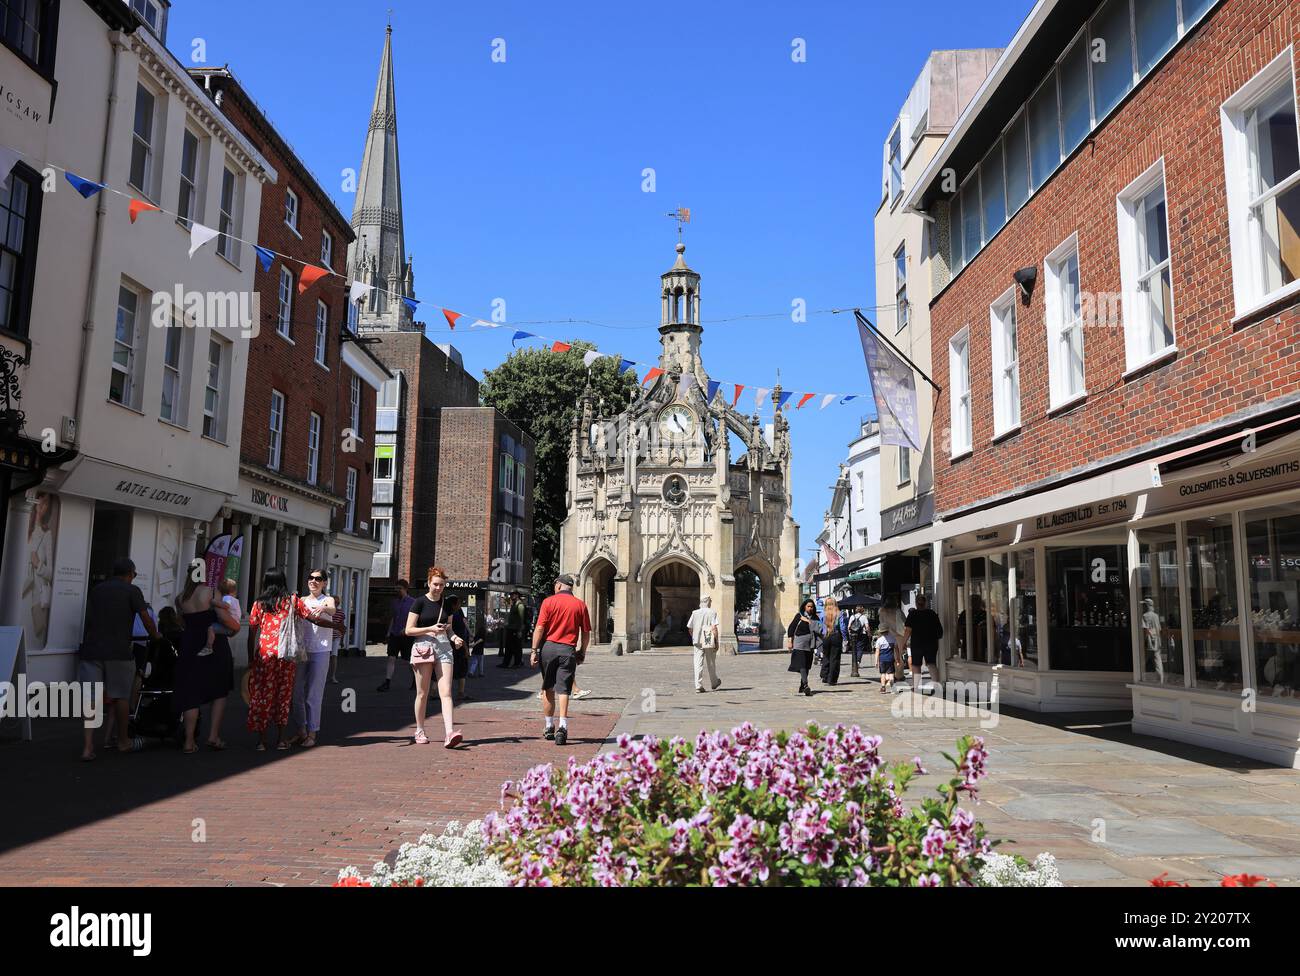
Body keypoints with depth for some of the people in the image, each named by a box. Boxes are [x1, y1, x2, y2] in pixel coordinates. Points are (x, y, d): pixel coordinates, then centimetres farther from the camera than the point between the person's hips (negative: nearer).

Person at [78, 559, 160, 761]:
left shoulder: (96, 590, 14)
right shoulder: (132, 591, 0)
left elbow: (89, 620, 22)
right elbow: (146, 619, -3)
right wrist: (156, 636, 15)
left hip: (90, 650, 4)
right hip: (118, 651, -4)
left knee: (91, 698, 2)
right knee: (121, 696, 10)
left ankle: (88, 746, -8)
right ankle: (123, 741, 23)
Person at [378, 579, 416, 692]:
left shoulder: (413, 602, -6)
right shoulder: (394, 601, 9)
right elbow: (392, 617, 17)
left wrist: (407, 628, -20)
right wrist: (389, 631, 13)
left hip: (407, 635, -4)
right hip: (394, 634, 4)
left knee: (409, 660, 7)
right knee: (391, 658, -7)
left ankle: (415, 678, 28)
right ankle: (387, 682, -9)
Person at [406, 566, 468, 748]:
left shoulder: (446, 604, 12)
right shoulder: (420, 602, -1)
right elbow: (409, 630, -5)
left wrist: (455, 637, -1)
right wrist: (430, 629, -17)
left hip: (444, 647, 3)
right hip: (423, 647, -3)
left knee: (446, 692, -9)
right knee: (422, 693, 6)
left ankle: (449, 733, -18)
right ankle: (420, 731, 22)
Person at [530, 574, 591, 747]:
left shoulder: (549, 601, -1)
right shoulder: (580, 605, 5)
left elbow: (539, 628, -6)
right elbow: (586, 633, 6)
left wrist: (535, 651, -1)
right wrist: (582, 653, 16)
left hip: (548, 647, 0)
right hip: (568, 650, 0)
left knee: (547, 689, 13)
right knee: (563, 690, -1)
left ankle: (549, 727, 21)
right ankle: (562, 727, -14)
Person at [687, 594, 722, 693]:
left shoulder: (694, 613, 5)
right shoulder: (712, 613, -6)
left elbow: (689, 628, 8)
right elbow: (714, 628, -14)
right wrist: (717, 642, -10)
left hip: (698, 642, 2)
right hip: (709, 642, -2)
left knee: (698, 664, 1)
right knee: (711, 663, 13)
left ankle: (698, 686, -7)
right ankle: (714, 683, 30)